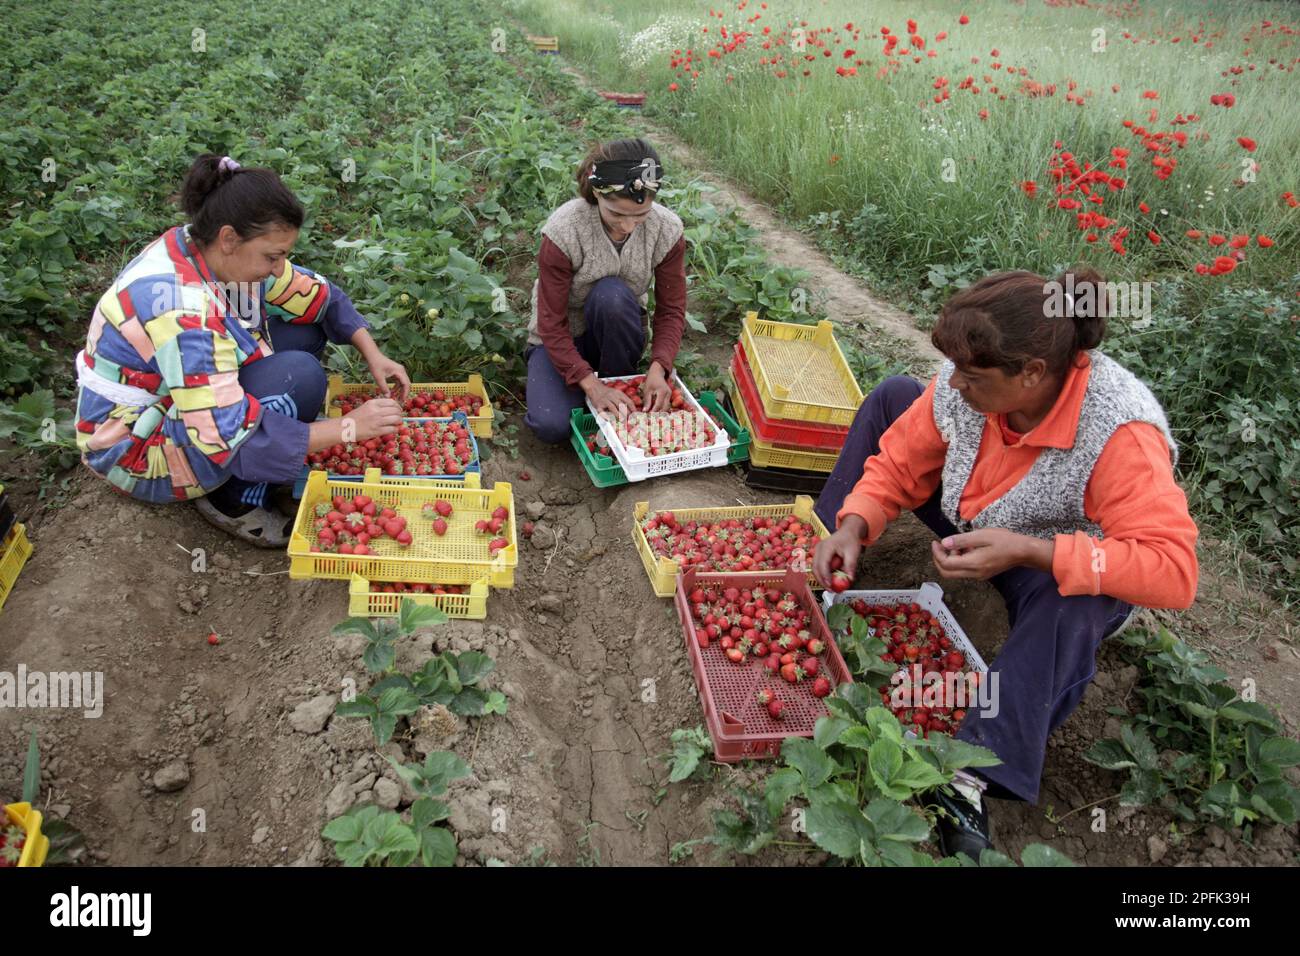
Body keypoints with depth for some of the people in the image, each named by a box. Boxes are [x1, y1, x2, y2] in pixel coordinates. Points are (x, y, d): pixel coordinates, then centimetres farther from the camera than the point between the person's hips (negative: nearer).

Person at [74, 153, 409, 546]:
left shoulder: (208, 248, -11)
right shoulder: (182, 311, -35)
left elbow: (317, 295, 1)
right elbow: (228, 439, -36)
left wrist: (373, 355, -10)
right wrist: (348, 427, -31)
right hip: (135, 448, -9)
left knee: (305, 329, -1)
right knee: (299, 375, -26)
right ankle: (235, 502, -7)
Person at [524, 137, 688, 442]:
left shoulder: (667, 230, -19)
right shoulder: (563, 231, -28)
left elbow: (671, 310, -11)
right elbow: (551, 323, -23)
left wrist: (658, 368, -29)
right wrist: (590, 383, -33)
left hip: (615, 330, 2)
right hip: (562, 336, -2)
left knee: (612, 294, -35)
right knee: (551, 426, -27)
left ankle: (621, 387, -10)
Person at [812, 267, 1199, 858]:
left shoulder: (1120, 435, -38)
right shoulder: (965, 382, -24)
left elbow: (1172, 571, -43)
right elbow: (898, 465, -10)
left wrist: (1026, 551, -49)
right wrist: (854, 527, -28)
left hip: (1056, 565, -5)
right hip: (974, 522, 5)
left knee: (1074, 605, -43)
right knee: (891, 397, -4)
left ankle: (970, 782, -39)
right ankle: (824, 562, -5)